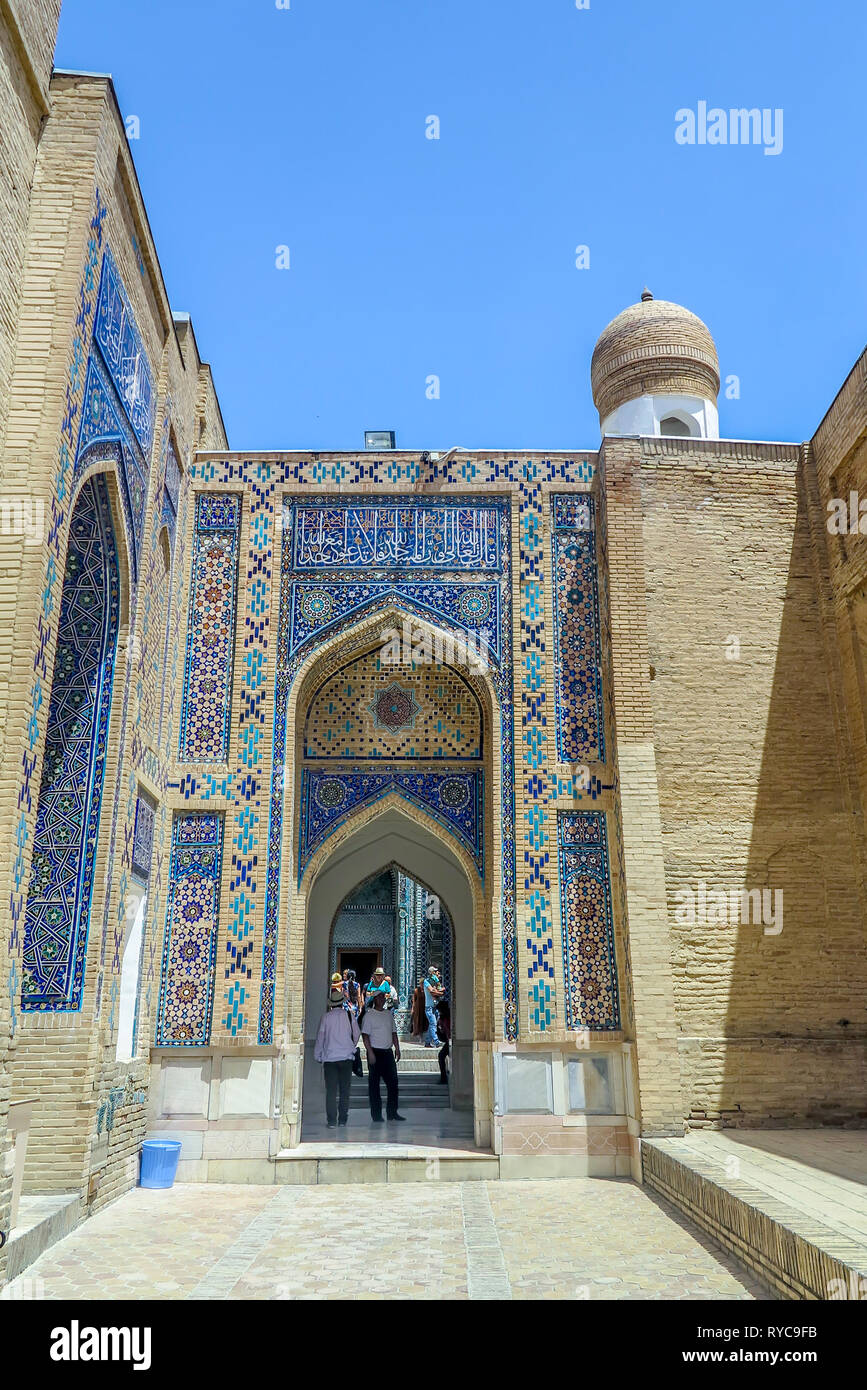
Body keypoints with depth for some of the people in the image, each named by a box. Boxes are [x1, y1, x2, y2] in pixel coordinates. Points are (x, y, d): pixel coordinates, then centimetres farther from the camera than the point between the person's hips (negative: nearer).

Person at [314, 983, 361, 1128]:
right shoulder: (349, 1015, 0)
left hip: (329, 1057, -1)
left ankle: (331, 1121, -2)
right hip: (346, 1057, 1)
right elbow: (356, 1035, 8)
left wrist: (318, 1055, 13)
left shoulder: (326, 1017, -3)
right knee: (344, 1090, 9)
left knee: (331, 1090, 2)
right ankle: (342, 1119, 10)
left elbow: (320, 1037, 2)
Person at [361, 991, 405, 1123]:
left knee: (392, 1082, 5)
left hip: (388, 1052, 6)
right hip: (375, 1052, -6)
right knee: (374, 1084, -1)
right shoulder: (369, 1014, -5)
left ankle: (392, 1112, 13)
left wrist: (397, 1048, 9)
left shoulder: (389, 1014, 14)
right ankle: (376, 1114, 5)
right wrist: (370, 1053, -17)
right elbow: (365, 1035, -10)